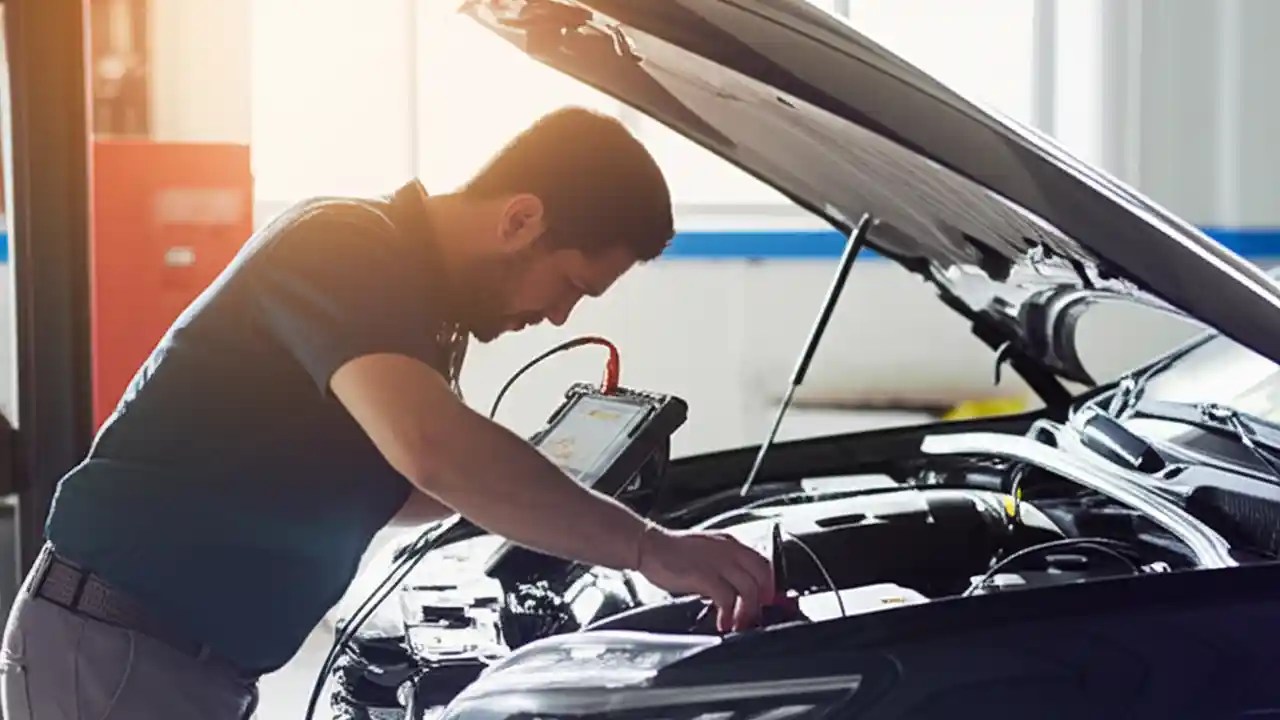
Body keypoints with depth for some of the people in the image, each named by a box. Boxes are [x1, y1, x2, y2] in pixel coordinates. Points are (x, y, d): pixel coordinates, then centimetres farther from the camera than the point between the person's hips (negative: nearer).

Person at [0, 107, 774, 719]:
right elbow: (432, 448, -37)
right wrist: (647, 547, -33)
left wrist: (557, 491, 8)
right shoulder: (345, 248, -19)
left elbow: (382, 486, 24)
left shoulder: (417, 297, 10)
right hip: (109, 647, -9)